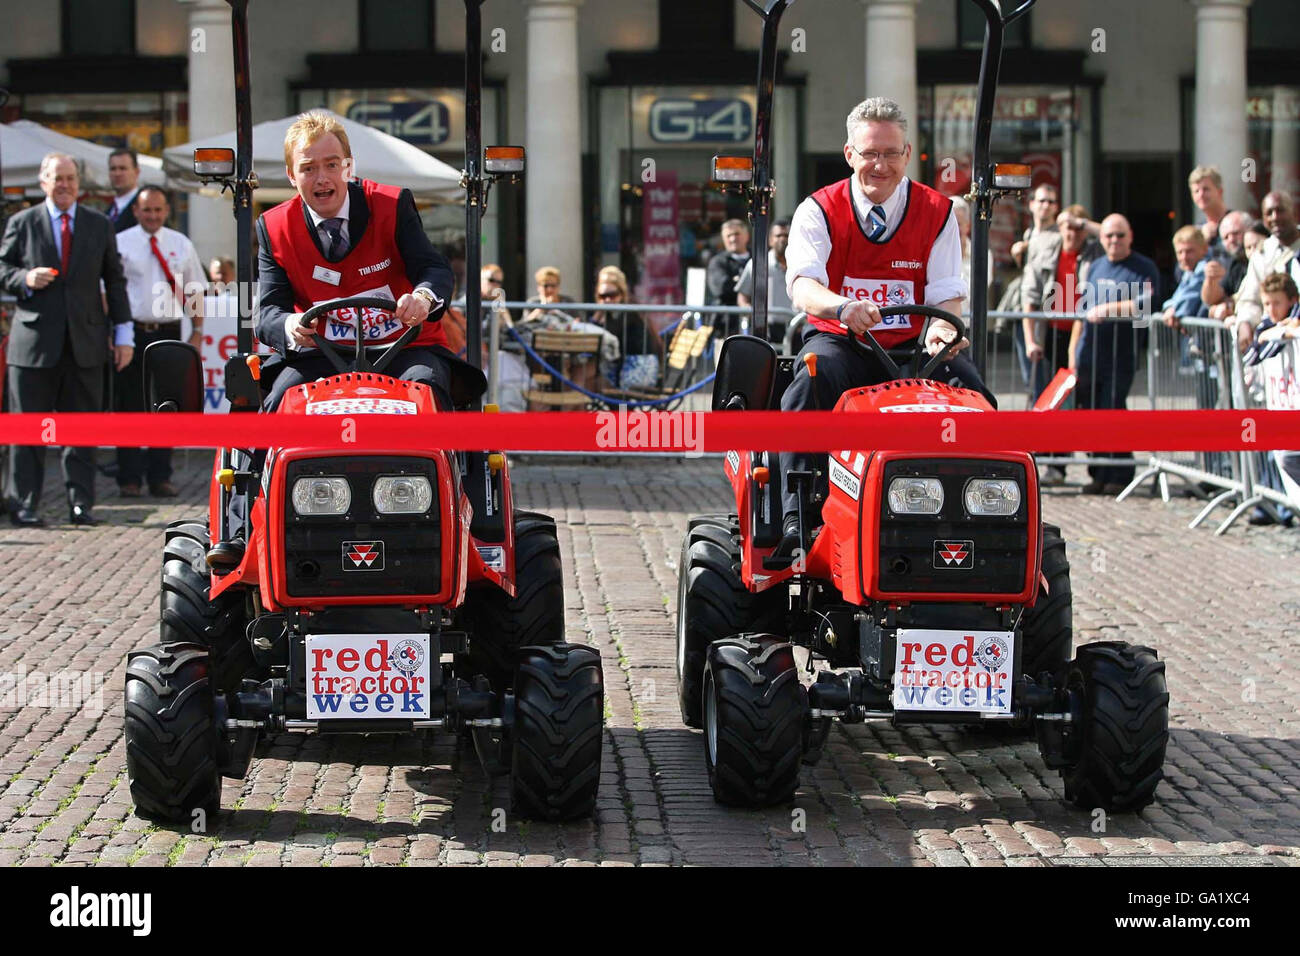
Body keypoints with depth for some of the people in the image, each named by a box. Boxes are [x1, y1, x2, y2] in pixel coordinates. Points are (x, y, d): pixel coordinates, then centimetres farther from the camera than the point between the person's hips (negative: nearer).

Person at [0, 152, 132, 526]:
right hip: (34, 341, -2)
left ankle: (81, 502, 8)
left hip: (85, 342, 2)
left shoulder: (100, 225, 11)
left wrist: (123, 333, 6)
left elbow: (114, 281, 11)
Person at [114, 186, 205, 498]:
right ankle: (129, 478, 4)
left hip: (168, 333, 2)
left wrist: (197, 332, 5)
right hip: (132, 332, -2)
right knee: (129, 406, -1)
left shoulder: (181, 244, 11)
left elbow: (195, 291, 14)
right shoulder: (120, 243, 2)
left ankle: (160, 477, 11)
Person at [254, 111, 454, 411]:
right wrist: (289, 327, -30)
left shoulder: (392, 206, 1)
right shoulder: (274, 229, 3)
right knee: (282, 399, -28)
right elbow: (269, 312, -3)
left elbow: (435, 268, -7)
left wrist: (423, 297, -34)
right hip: (323, 356, 1)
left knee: (426, 389, -33)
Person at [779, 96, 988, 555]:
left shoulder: (937, 212, 7)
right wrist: (842, 306, -42)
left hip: (913, 345, 2)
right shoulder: (819, 211, -1)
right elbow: (802, 285, -18)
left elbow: (948, 293, -1)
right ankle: (796, 517, -40)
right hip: (839, 342, -2)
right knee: (810, 383, -35)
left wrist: (943, 329, -27)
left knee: (972, 390, -28)